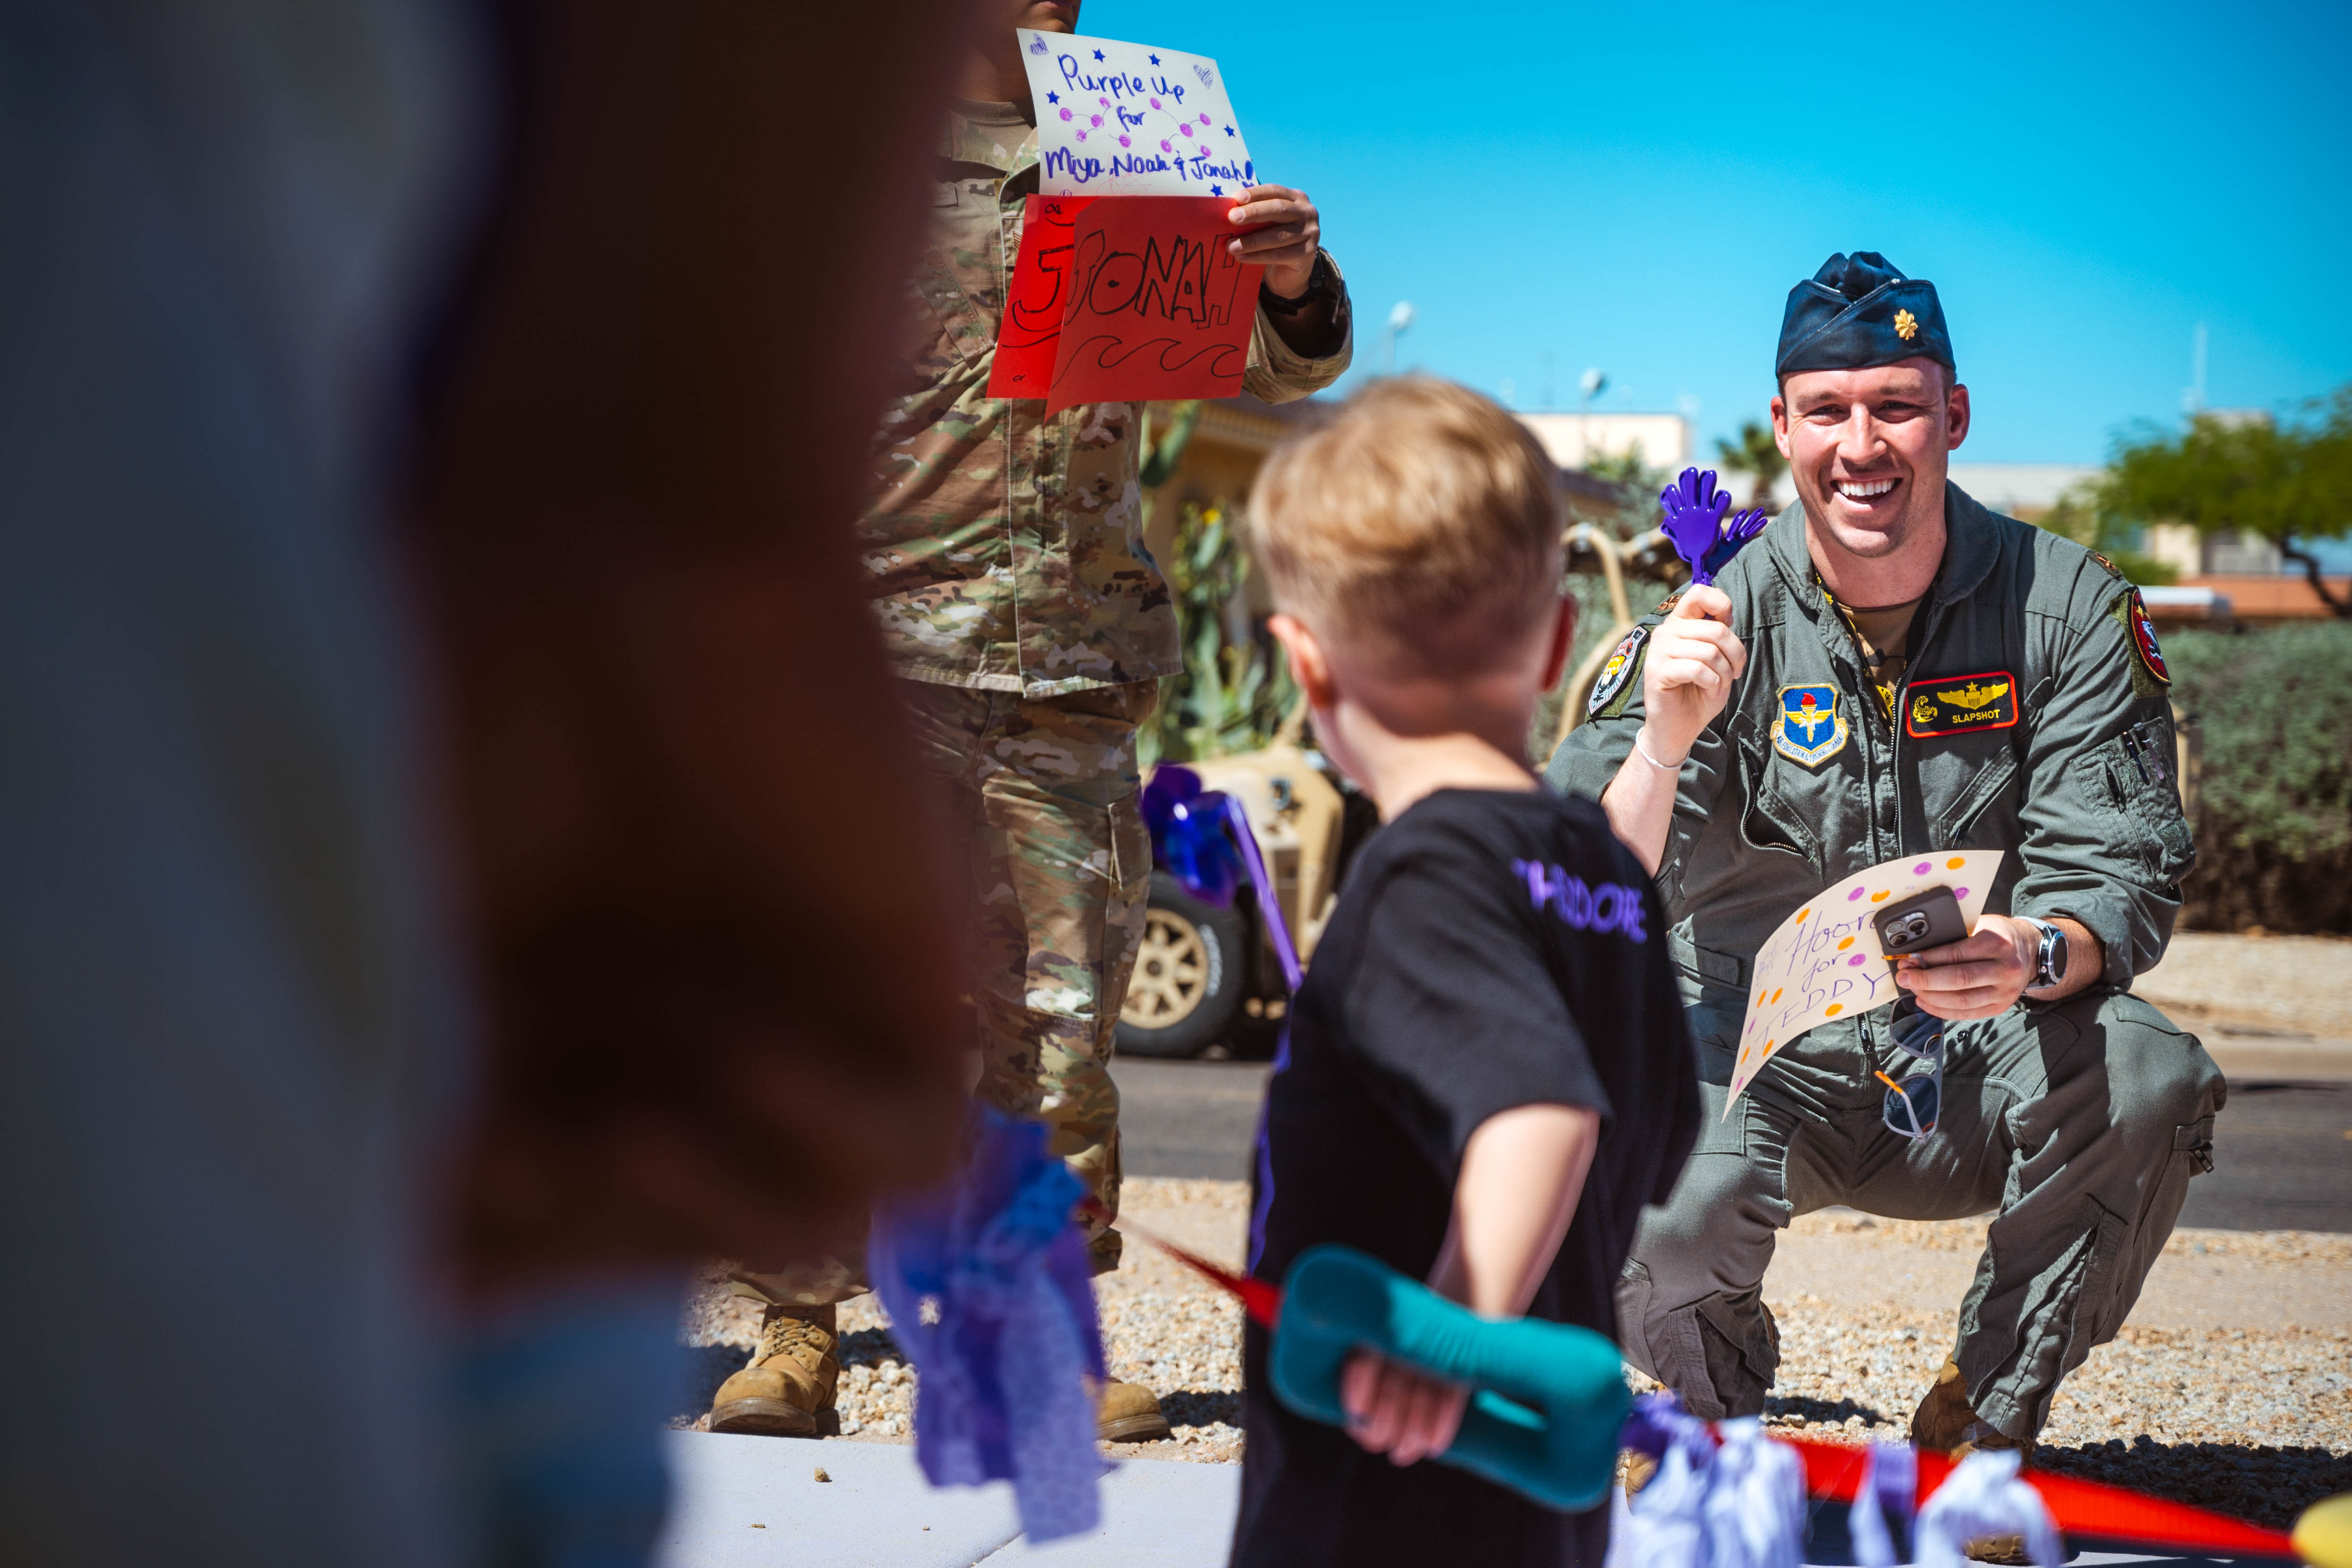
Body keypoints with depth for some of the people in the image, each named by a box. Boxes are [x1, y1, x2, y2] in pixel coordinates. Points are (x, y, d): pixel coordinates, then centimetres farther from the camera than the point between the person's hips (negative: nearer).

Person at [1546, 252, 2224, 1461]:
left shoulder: (2071, 606, -4)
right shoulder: (1710, 619, -7)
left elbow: (2123, 877, -9)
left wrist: (2037, 958, -33)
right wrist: (1663, 741, -35)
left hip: (1976, 1075, 1)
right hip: (1763, 1051, -1)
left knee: (2147, 1077, -30)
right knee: (1664, 1200, -33)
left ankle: (1988, 1420, -5)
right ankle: (1718, 1413, 6)